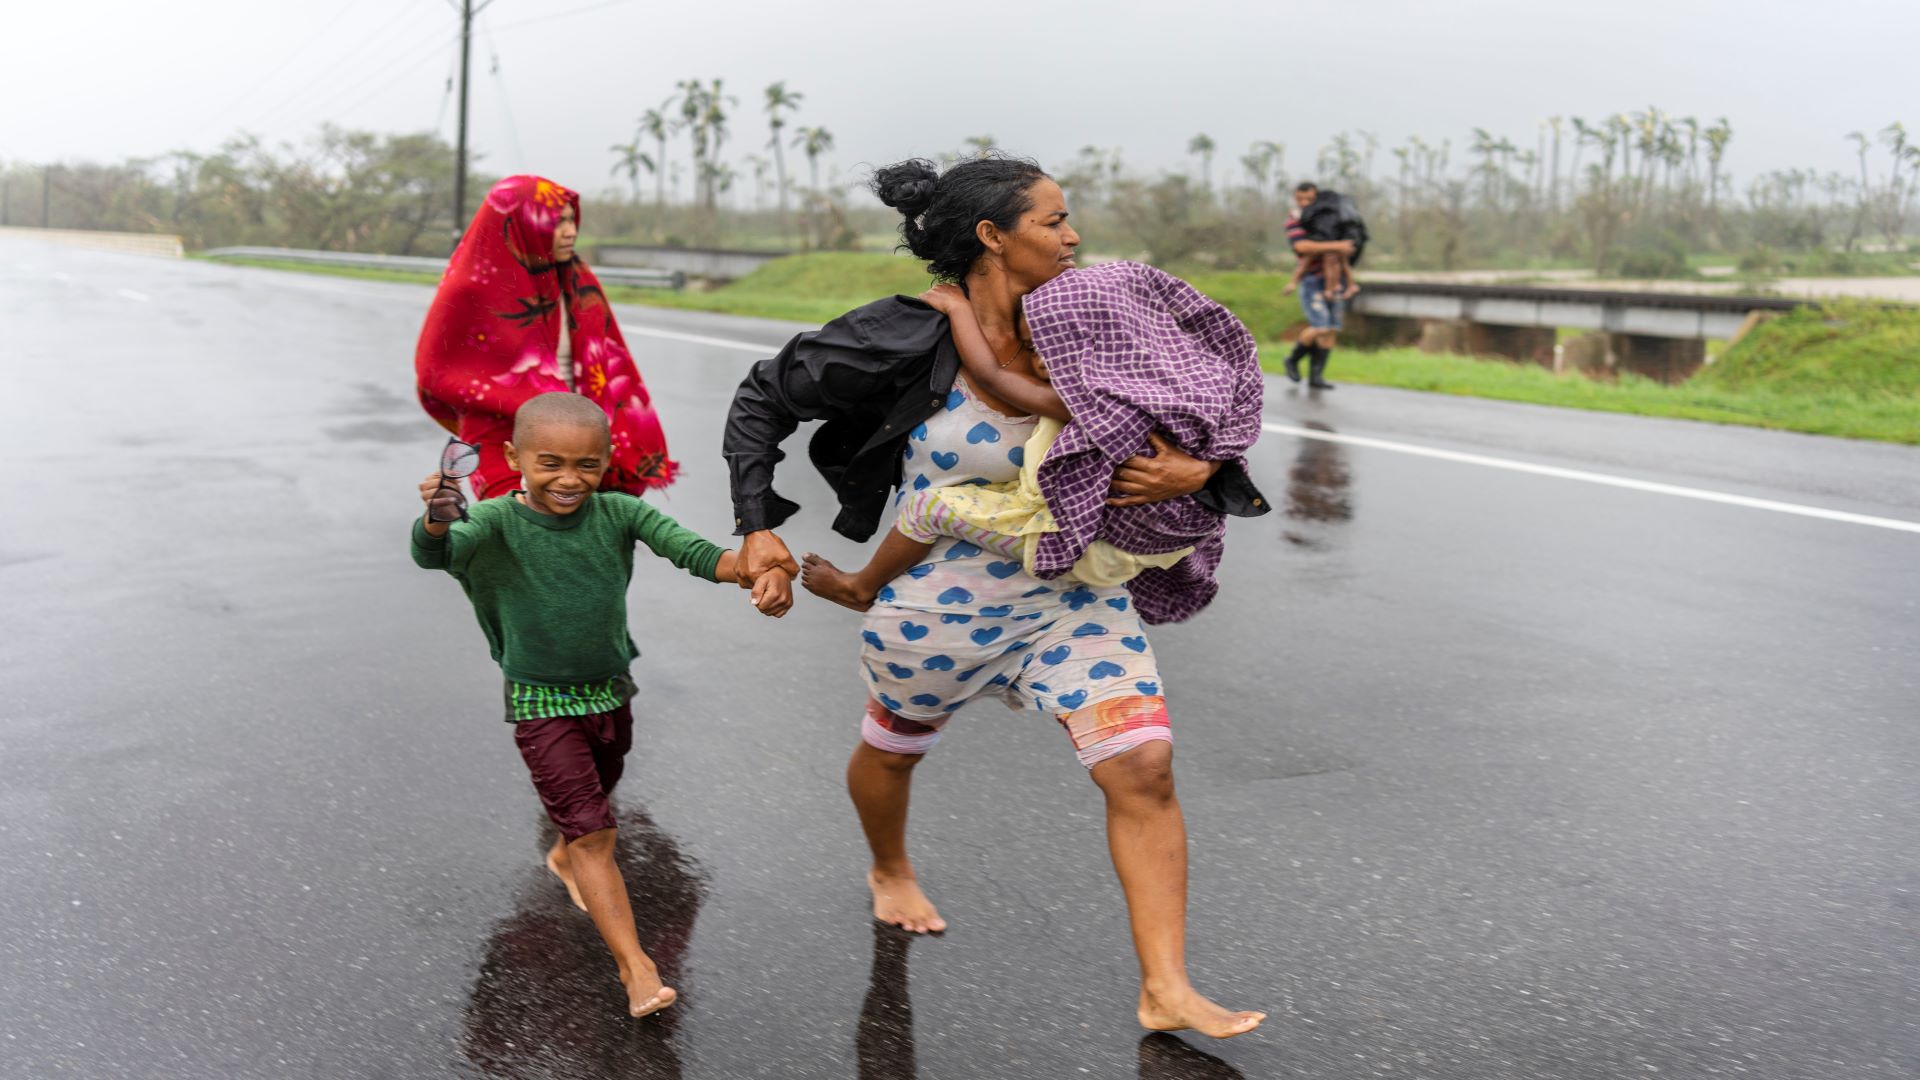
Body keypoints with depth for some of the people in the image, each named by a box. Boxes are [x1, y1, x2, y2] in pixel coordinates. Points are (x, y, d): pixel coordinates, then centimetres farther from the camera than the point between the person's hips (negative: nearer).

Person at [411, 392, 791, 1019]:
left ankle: (564, 859, 61)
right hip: (541, 704, -5)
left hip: (611, 690, 5)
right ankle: (635, 966, -6)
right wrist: (437, 521, -62)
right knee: (593, 830, -9)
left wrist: (761, 571, -40)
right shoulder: (497, 523, -20)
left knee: (593, 800, 29)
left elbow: (691, 550, -22)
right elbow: (433, 555, -37)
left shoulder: (618, 514, -12)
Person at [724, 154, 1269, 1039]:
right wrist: (757, 524, -13)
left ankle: (1167, 991, -2)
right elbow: (762, 401, -6)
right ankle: (890, 872, 58)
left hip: (1069, 593, 3)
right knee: (894, 748, 22)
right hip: (936, 601, -2)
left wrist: (1194, 471, -23)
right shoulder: (904, 341, -19)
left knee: (1144, 767, -11)